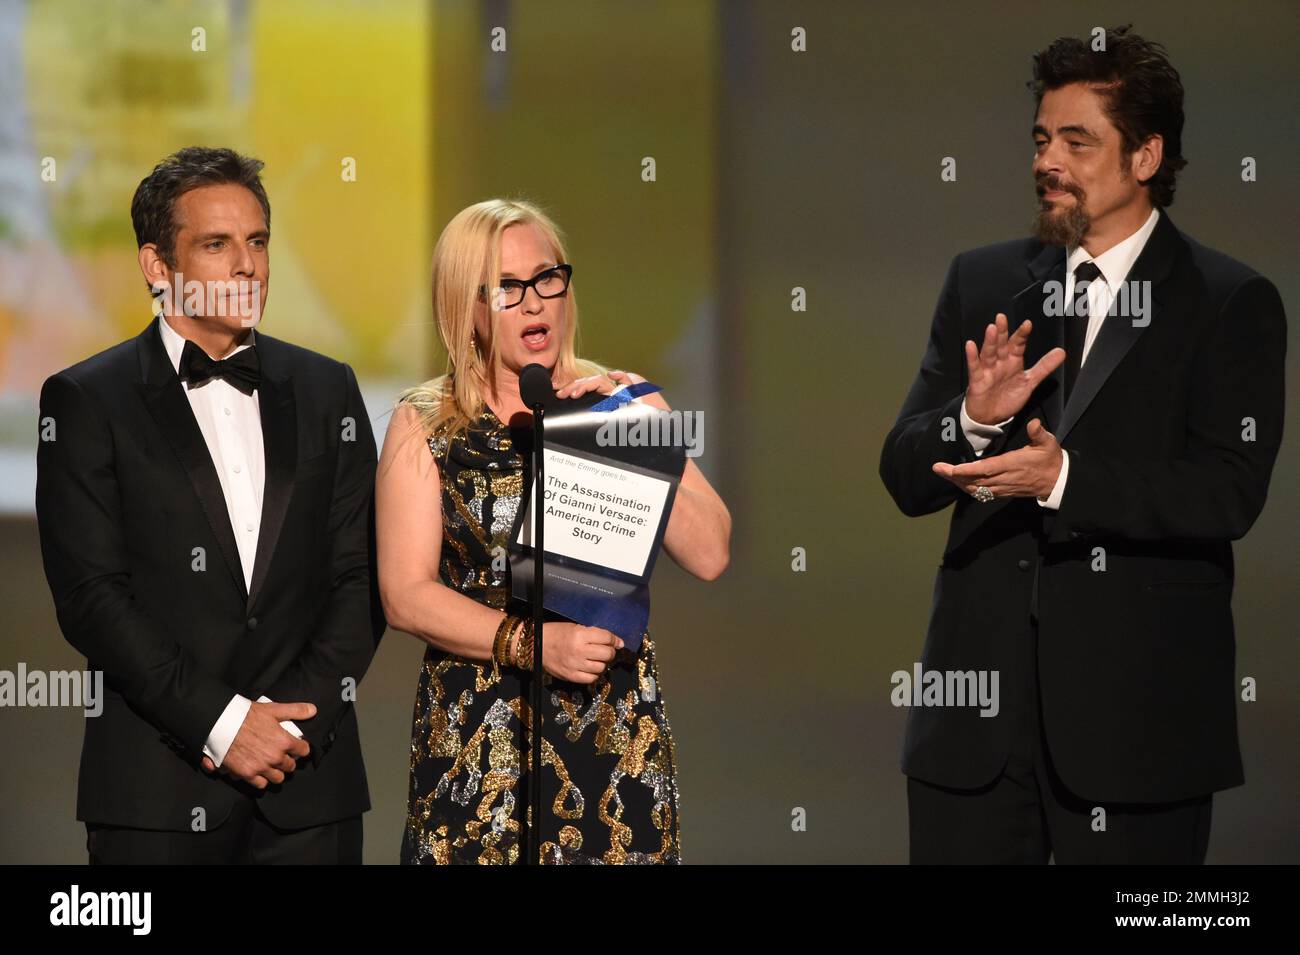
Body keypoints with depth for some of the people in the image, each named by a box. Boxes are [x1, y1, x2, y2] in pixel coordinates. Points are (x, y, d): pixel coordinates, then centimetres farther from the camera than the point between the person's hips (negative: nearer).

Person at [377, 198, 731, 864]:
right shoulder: (425, 425, 1)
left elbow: (709, 555, -4)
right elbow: (405, 595, -5)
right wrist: (531, 642, -16)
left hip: (619, 734, 1)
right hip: (478, 738, -1)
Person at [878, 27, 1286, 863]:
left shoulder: (1231, 304, -1)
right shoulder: (983, 284, 11)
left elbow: (1230, 493, -12)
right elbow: (907, 480, 7)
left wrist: (1065, 477, -24)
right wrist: (974, 419, -14)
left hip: (1135, 709, -3)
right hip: (980, 699, 3)